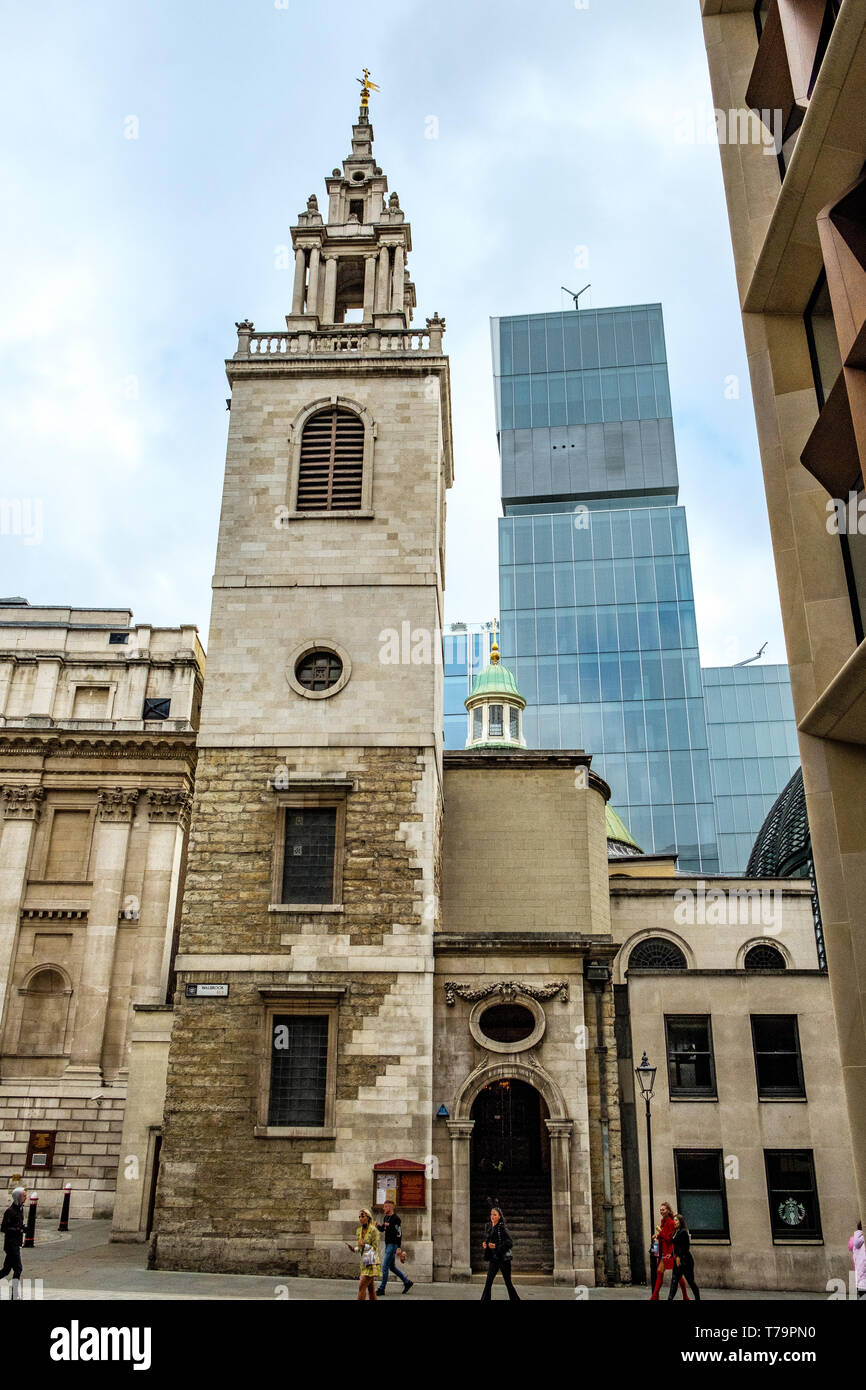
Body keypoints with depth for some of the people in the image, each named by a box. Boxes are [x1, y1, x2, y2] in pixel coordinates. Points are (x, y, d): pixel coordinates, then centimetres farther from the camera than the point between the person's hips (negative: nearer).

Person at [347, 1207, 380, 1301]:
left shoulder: (373, 1231, -11)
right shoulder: (359, 1231, 9)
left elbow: (375, 1248, -12)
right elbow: (359, 1248, 15)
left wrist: (364, 1245, -26)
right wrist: (353, 1248, -6)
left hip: (371, 1262, -7)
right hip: (364, 1262, 7)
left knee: (361, 1286, -11)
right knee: (370, 1287, 9)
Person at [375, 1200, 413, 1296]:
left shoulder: (396, 1219, -16)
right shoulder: (385, 1218, 11)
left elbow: (399, 1234, -19)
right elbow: (383, 1229, 24)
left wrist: (398, 1248, -23)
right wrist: (378, 1226, 2)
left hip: (393, 1245, -9)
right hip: (387, 1245, 9)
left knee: (385, 1267, -7)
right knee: (391, 1267, 15)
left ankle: (381, 1289, 2)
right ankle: (407, 1282, 26)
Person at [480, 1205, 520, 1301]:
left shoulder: (502, 1228, -13)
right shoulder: (488, 1227, 6)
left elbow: (510, 1243, -17)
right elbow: (485, 1240, 17)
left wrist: (496, 1247, -22)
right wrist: (484, 1244, -6)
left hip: (503, 1258, -6)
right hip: (493, 1258, 6)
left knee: (508, 1282, 3)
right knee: (488, 1282, 3)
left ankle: (516, 1300, 16)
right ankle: (484, 1300, 7)